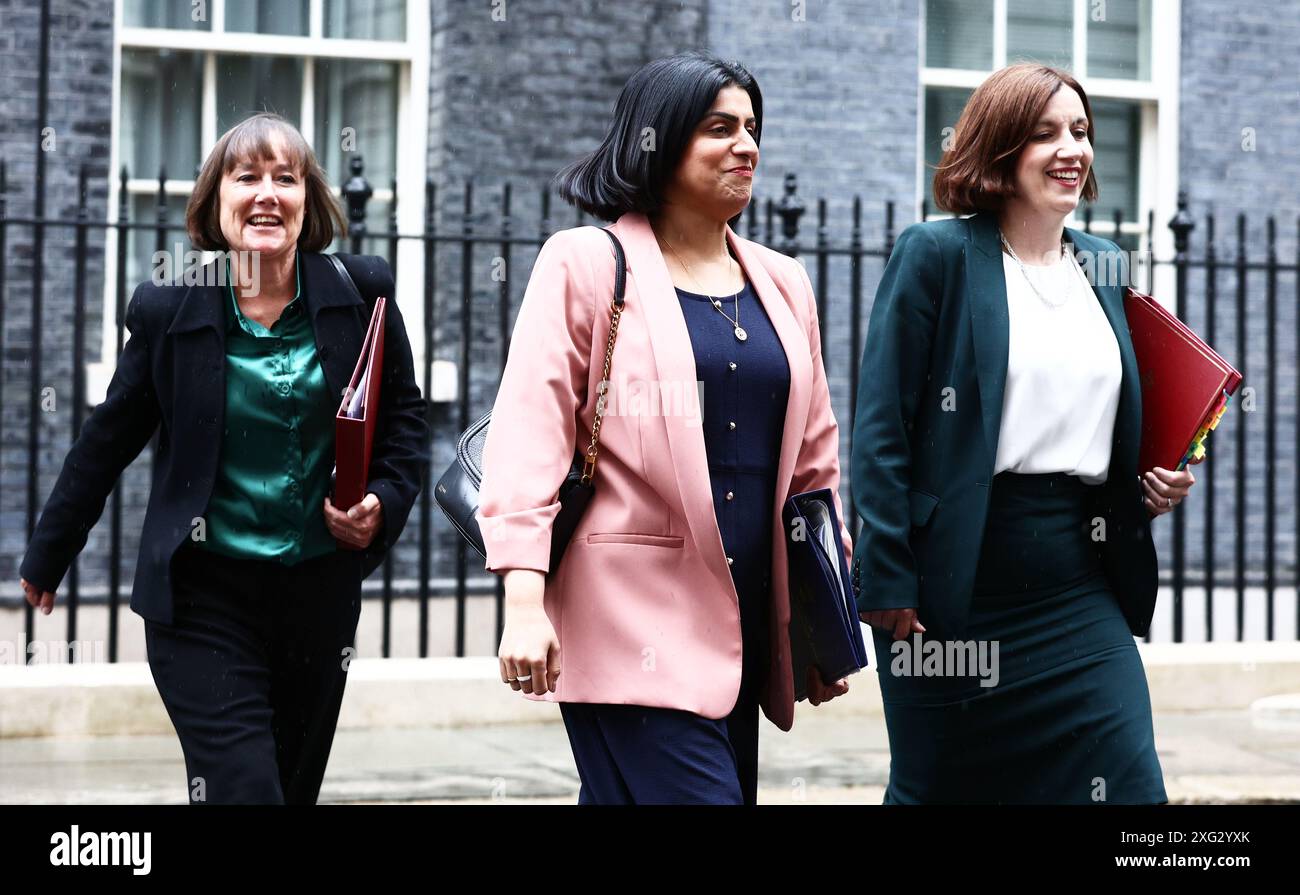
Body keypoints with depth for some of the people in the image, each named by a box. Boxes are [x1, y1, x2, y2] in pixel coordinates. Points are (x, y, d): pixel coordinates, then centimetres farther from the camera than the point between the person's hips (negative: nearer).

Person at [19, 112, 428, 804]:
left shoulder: (360, 292, -2)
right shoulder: (169, 311, -5)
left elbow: (403, 416, 10)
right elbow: (106, 442, 6)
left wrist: (384, 504, -9)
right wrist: (46, 560, 15)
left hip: (320, 592, 3)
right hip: (205, 598, -3)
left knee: (296, 787, 14)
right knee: (243, 789, -15)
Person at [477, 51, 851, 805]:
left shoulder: (783, 284, 14)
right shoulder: (588, 263, -2)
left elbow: (815, 459, 19)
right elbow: (528, 434, -9)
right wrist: (525, 601, -19)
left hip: (745, 624, 6)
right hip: (635, 625, -6)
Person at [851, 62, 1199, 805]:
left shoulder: (1106, 269, 14)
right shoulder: (937, 255, -3)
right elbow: (881, 428, -8)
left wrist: (1160, 482, 5)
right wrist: (889, 581, -13)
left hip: (1080, 573, 5)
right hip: (960, 575, -5)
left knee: (1127, 780, -3)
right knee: (941, 785, 6)